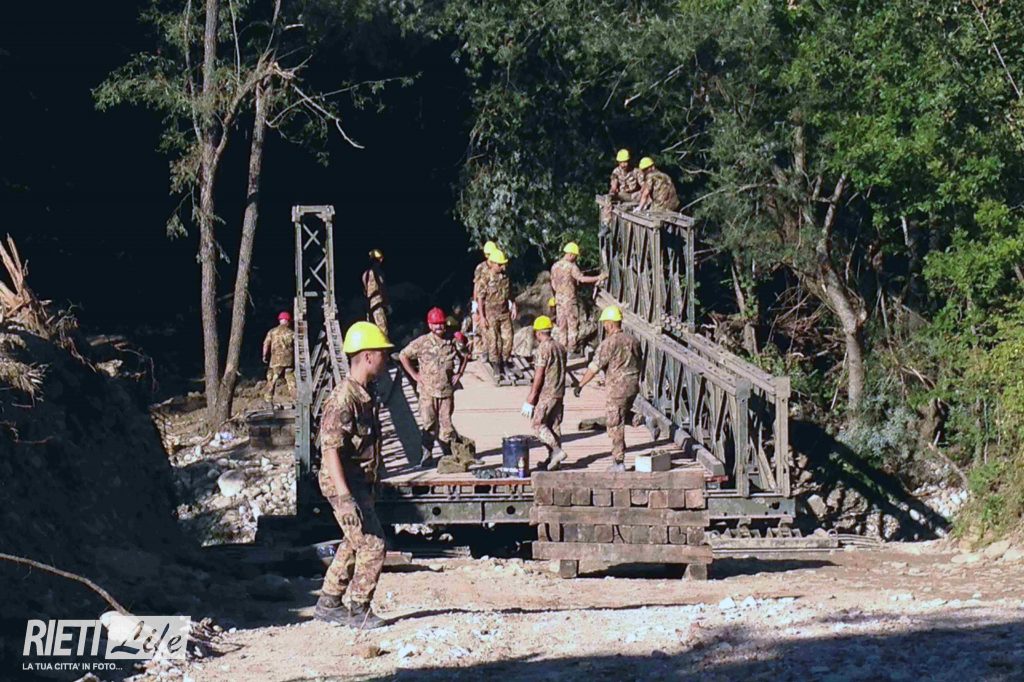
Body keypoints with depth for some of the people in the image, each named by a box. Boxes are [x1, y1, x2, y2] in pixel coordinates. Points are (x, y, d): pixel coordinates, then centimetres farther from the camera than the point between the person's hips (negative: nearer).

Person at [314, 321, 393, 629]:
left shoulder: (363, 395, 11)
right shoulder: (343, 398, -21)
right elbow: (331, 449, -25)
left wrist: (366, 490, 26)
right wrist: (345, 497, -31)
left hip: (358, 483, 10)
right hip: (344, 484, -10)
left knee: (354, 543, 17)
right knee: (373, 544, -9)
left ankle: (328, 604, 27)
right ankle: (358, 610, 0)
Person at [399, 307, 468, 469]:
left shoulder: (453, 342, 3)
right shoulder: (422, 343, -5)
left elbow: (464, 356, 21)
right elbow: (403, 355, 3)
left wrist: (459, 373, 9)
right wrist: (414, 375, 0)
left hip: (447, 390, 2)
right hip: (428, 391, -2)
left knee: (446, 423, 4)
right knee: (428, 423, -7)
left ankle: (449, 455, 13)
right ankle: (427, 454, 3)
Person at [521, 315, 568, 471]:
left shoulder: (543, 349, -15)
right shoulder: (560, 347, 10)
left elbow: (539, 376, -17)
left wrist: (531, 399, -13)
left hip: (546, 394, -8)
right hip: (560, 393, 8)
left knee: (539, 425, -3)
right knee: (554, 426, 10)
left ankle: (556, 450, -15)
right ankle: (553, 460, 12)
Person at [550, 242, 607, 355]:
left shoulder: (555, 266, 9)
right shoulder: (571, 266, -14)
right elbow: (582, 279, -25)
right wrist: (598, 278, -23)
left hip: (558, 298, 7)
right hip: (570, 299, -7)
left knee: (562, 325, 11)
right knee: (573, 324, -1)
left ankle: (563, 347, 12)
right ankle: (572, 349, -3)